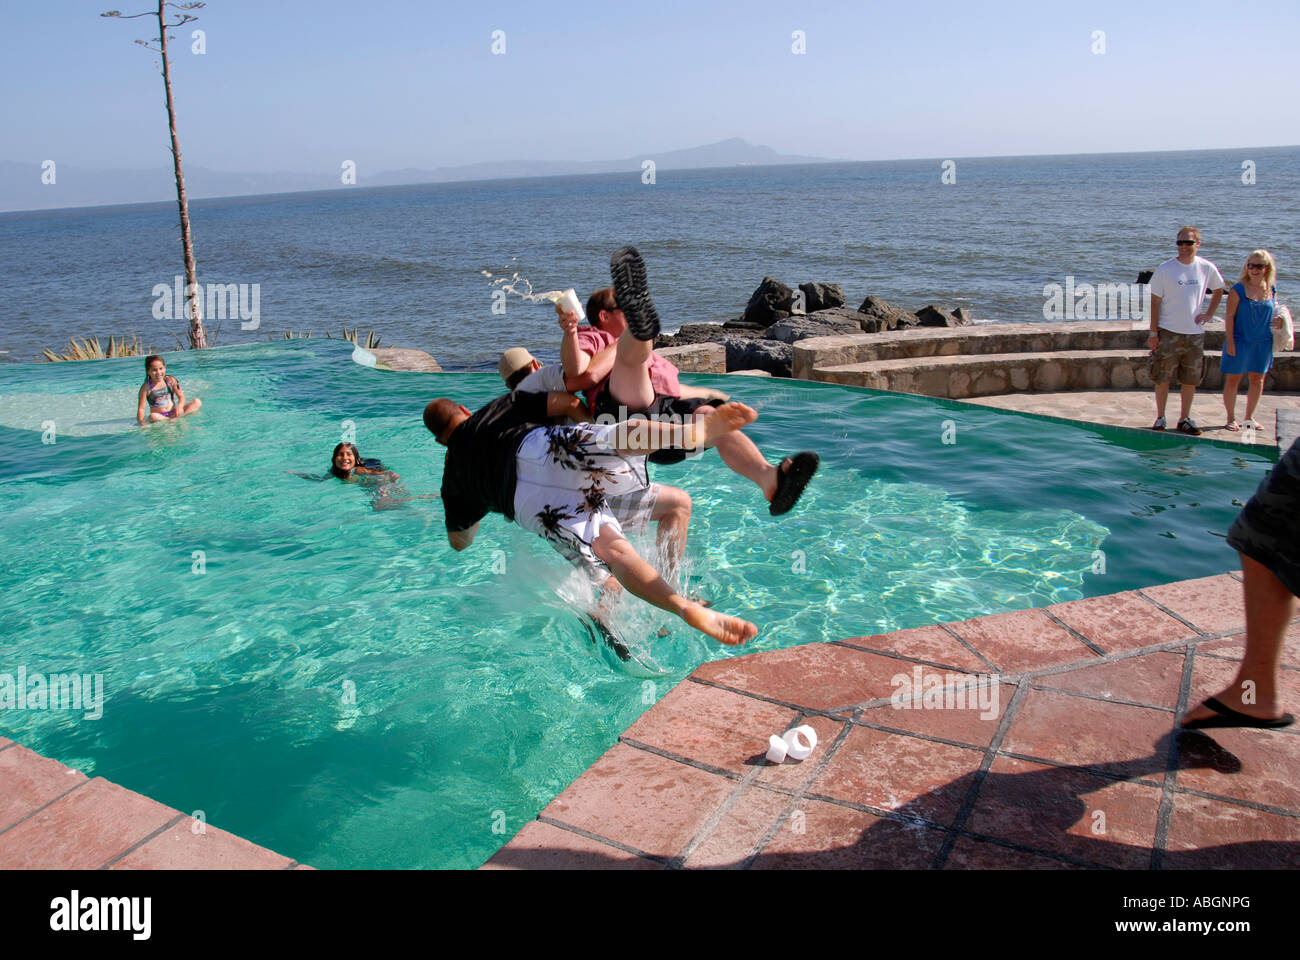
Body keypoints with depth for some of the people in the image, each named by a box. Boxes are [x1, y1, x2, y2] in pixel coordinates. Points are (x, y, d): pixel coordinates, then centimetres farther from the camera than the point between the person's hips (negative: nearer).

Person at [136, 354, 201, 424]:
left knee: (197, 402, -13)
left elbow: (181, 396, 6)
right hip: (159, 416, -3)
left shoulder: (170, 381, 2)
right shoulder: (146, 387, -6)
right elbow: (141, 408, -6)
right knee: (153, 417, -39)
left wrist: (179, 406, -16)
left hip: (173, 412, 3)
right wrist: (141, 421, -20)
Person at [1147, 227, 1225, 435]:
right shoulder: (1164, 269, -6)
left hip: (1195, 333, 3)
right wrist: (1153, 332, -7)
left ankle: (1185, 419, 18)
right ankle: (1160, 418, 13)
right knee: (1162, 377, 1)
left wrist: (1209, 315, 8)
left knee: (1191, 379, 7)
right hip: (1168, 332, -2)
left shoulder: (1207, 268, 2)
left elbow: (1219, 290, 20)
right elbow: (1155, 301, -4)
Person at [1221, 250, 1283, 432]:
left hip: (1263, 342, 5)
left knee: (1258, 380, 11)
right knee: (1233, 379, 2)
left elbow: (1274, 312, 18)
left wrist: (1279, 322, -4)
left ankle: (1249, 417, 24)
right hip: (1240, 340, -5)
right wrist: (1229, 341, -15)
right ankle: (1231, 418, 15)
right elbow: (1230, 316, -10)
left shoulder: (1272, 289, 4)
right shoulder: (1238, 289, -10)